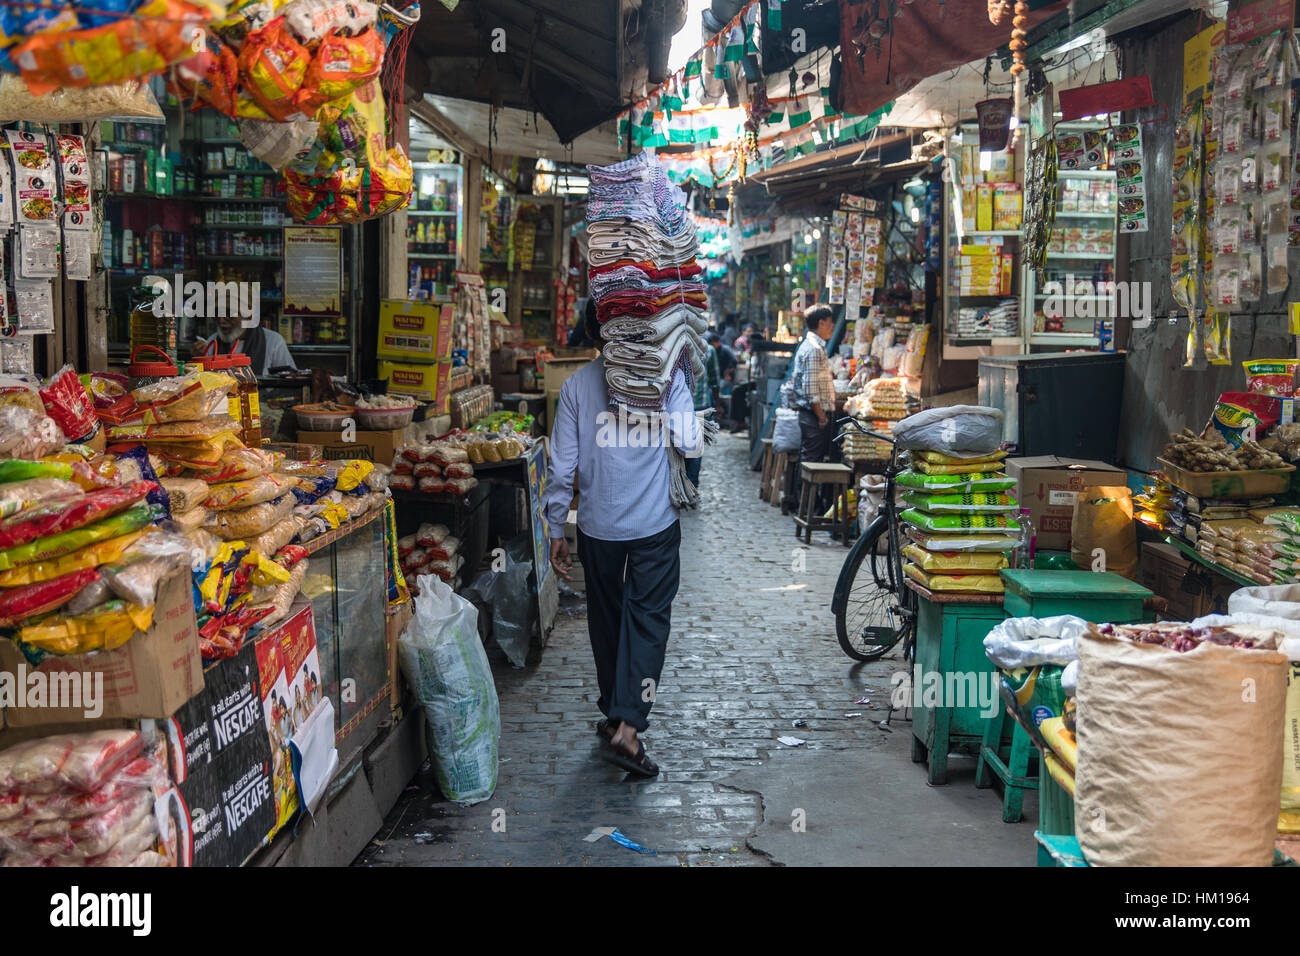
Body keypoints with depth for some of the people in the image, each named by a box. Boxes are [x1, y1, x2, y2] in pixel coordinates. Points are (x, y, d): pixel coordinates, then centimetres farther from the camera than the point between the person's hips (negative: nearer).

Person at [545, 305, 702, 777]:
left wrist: (556, 530, 5)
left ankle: (613, 716, 28)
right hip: (655, 524, -2)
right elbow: (692, 443, -7)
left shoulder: (577, 384, -3)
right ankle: (627, 726, -11)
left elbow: (562, 465, -3)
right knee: (647, 619, 1)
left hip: (598, 525, 2)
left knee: (606, 617, 16)